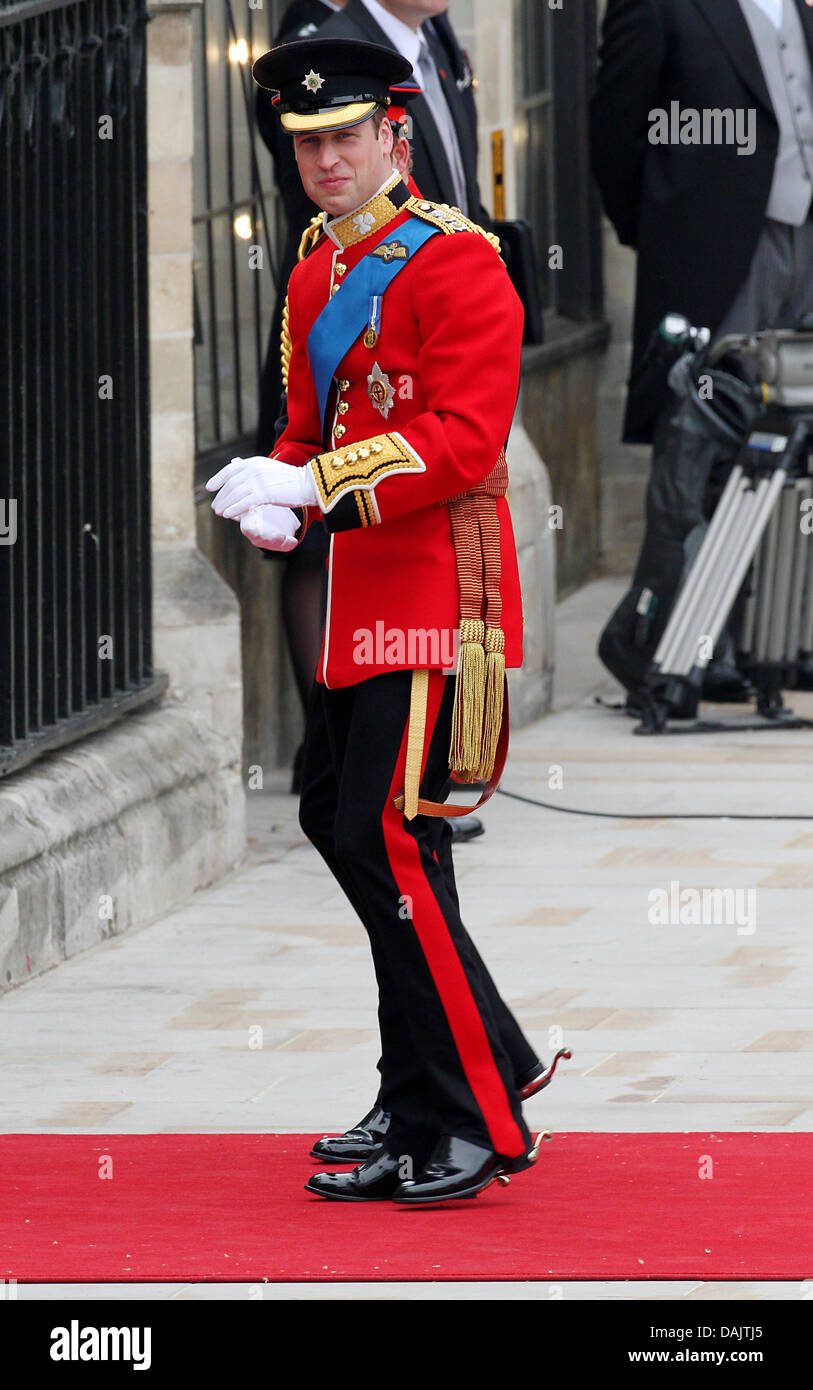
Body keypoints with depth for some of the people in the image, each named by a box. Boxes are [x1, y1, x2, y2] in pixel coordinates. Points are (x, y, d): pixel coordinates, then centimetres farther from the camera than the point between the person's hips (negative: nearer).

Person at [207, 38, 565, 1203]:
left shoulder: (455, 263, -13)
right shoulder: (317, 273, 14)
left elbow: (464, 439, -21)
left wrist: (317, 487, -25)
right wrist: (274, 499, -1)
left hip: (435, 589, -9)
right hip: (359, 598, 9)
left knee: (385, 837, -13)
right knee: (336, 817, 13)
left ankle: (477, 1130, -7)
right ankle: (494, 1058, 25)